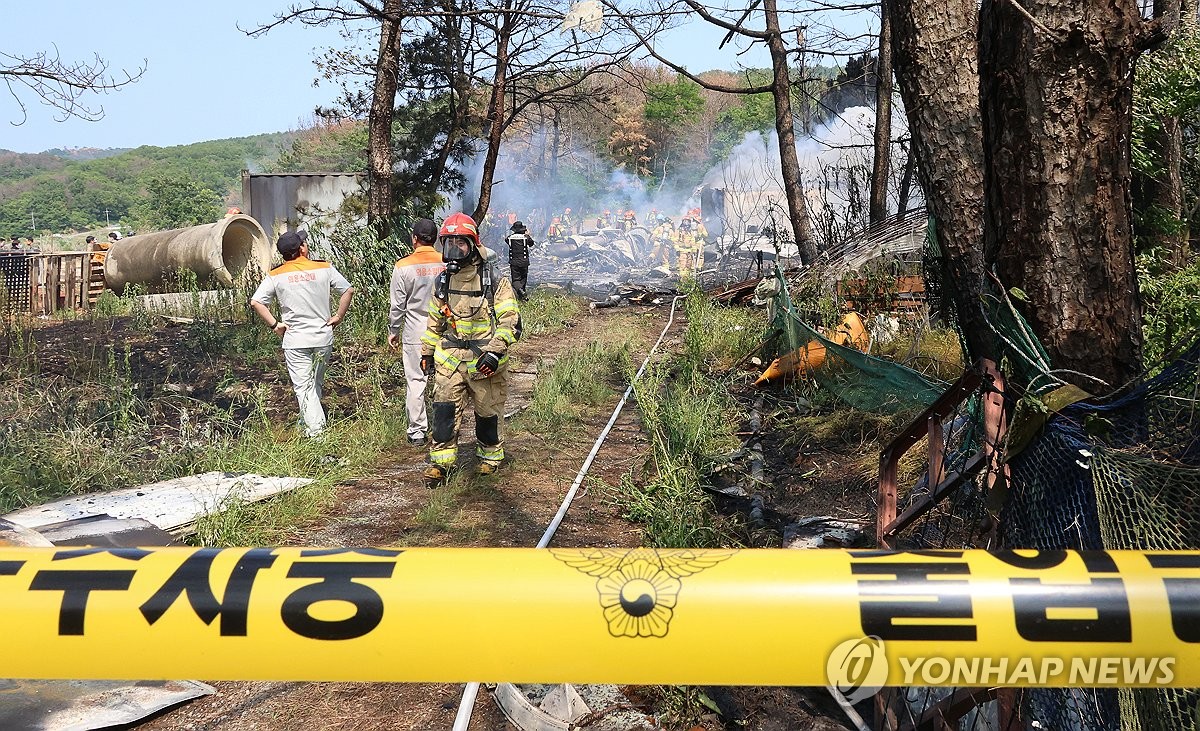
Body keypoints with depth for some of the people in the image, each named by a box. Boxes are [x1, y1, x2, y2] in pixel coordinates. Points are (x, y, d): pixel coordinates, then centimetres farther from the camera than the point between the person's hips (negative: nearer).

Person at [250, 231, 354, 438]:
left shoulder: (276, 276, -4)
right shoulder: (324, 268, -3)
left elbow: (256, 302, -10)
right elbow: (348, 290, -3)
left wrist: (274, 324, -3)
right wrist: (338, 316, 4)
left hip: (295, 341, -2)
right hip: (323, 338, 2)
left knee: (303, 386, 2)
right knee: (316, 383, 18)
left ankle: (315, 427, -6)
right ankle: (312, 420, 29)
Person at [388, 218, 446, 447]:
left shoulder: (403, 267, -8)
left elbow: (398, 305, -3)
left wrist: (393, 331, 10)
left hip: (415, 334, -2)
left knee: (415, 381, 5)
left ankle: (417, 432, 9)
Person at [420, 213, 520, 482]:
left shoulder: (493, 280, -10)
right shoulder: (443, 281, 8)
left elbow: (510, 320, -13)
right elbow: (435, 320, 19)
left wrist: (495, 351, -22)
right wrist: (427, 352, 17)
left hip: (484, 359, -4)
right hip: (449, 358, 4)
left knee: (488, 411, 10)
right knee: (444, 408, -4)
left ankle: (491, 454, 29)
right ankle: (441, 460, 4)